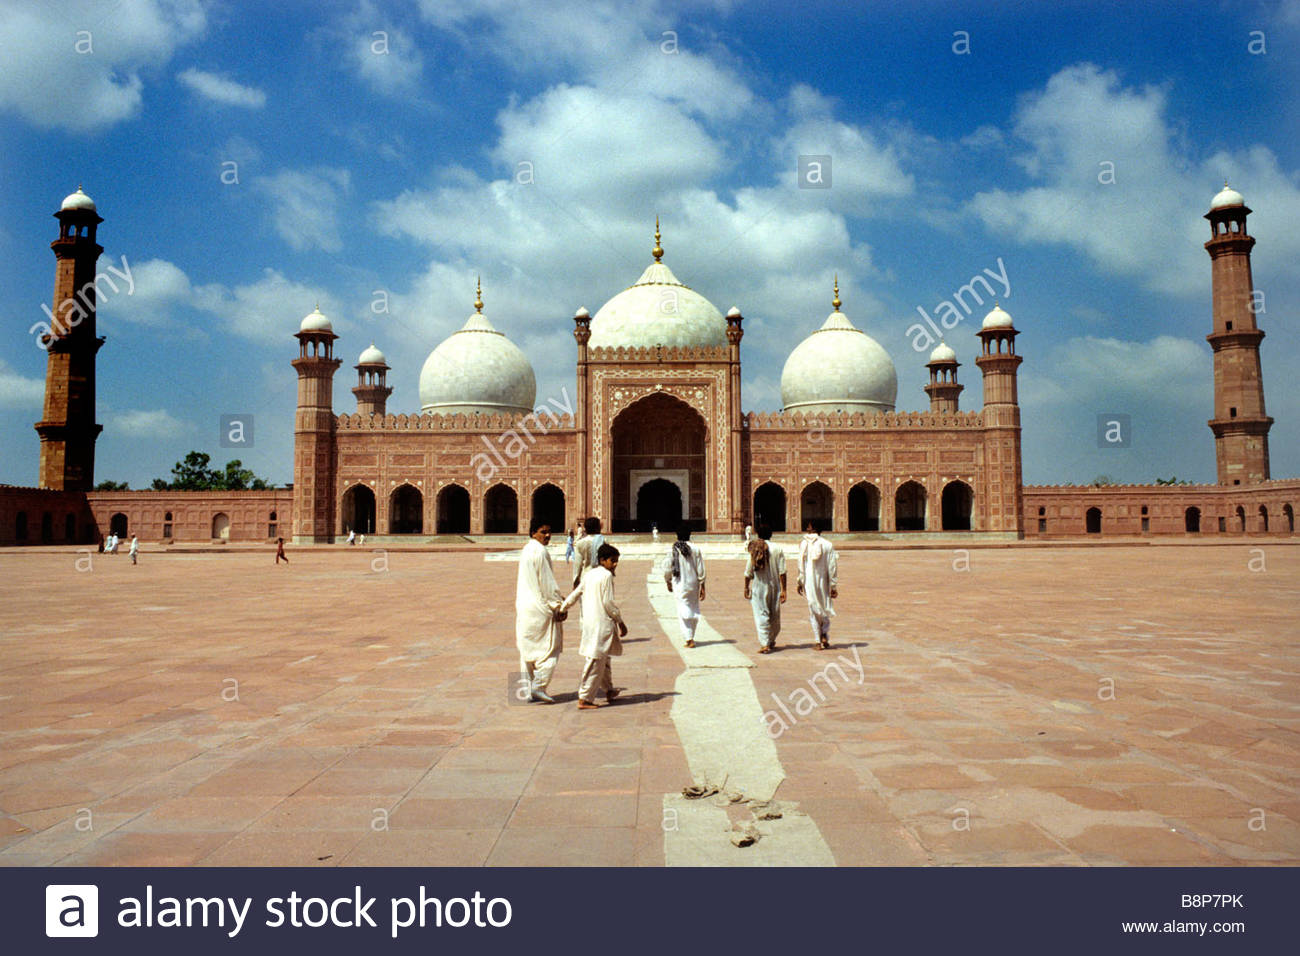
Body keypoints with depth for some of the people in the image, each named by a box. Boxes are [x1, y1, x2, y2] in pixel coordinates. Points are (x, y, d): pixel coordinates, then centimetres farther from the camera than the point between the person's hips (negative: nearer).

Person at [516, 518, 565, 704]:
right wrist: (558, 605, -12)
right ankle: (538, 686, -5)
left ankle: (528, 690, 15)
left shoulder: (526, 550, 13)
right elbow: (547, 582, -17)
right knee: (549, 646, 0)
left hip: (524, 604, 9)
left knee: (528, 648, 11)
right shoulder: (540, 551, -15)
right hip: (540, 606, -9)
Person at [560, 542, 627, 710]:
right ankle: (584, 699, -4)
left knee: (603, 658, 22)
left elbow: (575, 594, 19)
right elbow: (608, 602, -14)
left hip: (589, 622, 9)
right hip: (602, 624, -9)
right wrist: (620, 622, -6)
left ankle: (609, 691, 35)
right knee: (595, 661, -5)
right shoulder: (606, 575, -11)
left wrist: (562, 608, 31)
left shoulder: (589, 574, 13)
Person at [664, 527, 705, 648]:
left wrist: (668, 582, 16)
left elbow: (668, 569, -2)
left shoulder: (672, 550, -7)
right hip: (694, 584, 2)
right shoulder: (696, 550, -4)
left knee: (683, 612, 1)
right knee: (694, 611, 17)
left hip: (679, 585, -2)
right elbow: (700, 570, -3)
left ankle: (689, 639, -5)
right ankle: (691, 636, 27)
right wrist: (702, 587, 4)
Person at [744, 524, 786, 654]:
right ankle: (771, 641, 31)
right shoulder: (778, 549, -5)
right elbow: (782, 572, -6)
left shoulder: (754, 550, -6)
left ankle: (765, 644, -7)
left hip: (759, 587, -2)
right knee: (775, 616, 16)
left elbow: (748, 572, -4)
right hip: (775, 586, 2)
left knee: (761, 615, 1)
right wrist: (783, 590, -3)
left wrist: (746, 587, 7)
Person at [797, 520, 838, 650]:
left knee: (813, 611, 8)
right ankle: (825, 635, 5)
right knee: (826, 609, 18)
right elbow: (832, 567, -3)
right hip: (823, 581, 1)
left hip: (809, 582, -1)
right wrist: (834, 586, 2)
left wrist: (800, 583, 2)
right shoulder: (827, 544, -3)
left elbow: (801, 566, -7)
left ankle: (818, 641, 7)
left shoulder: (803, 544, -6)